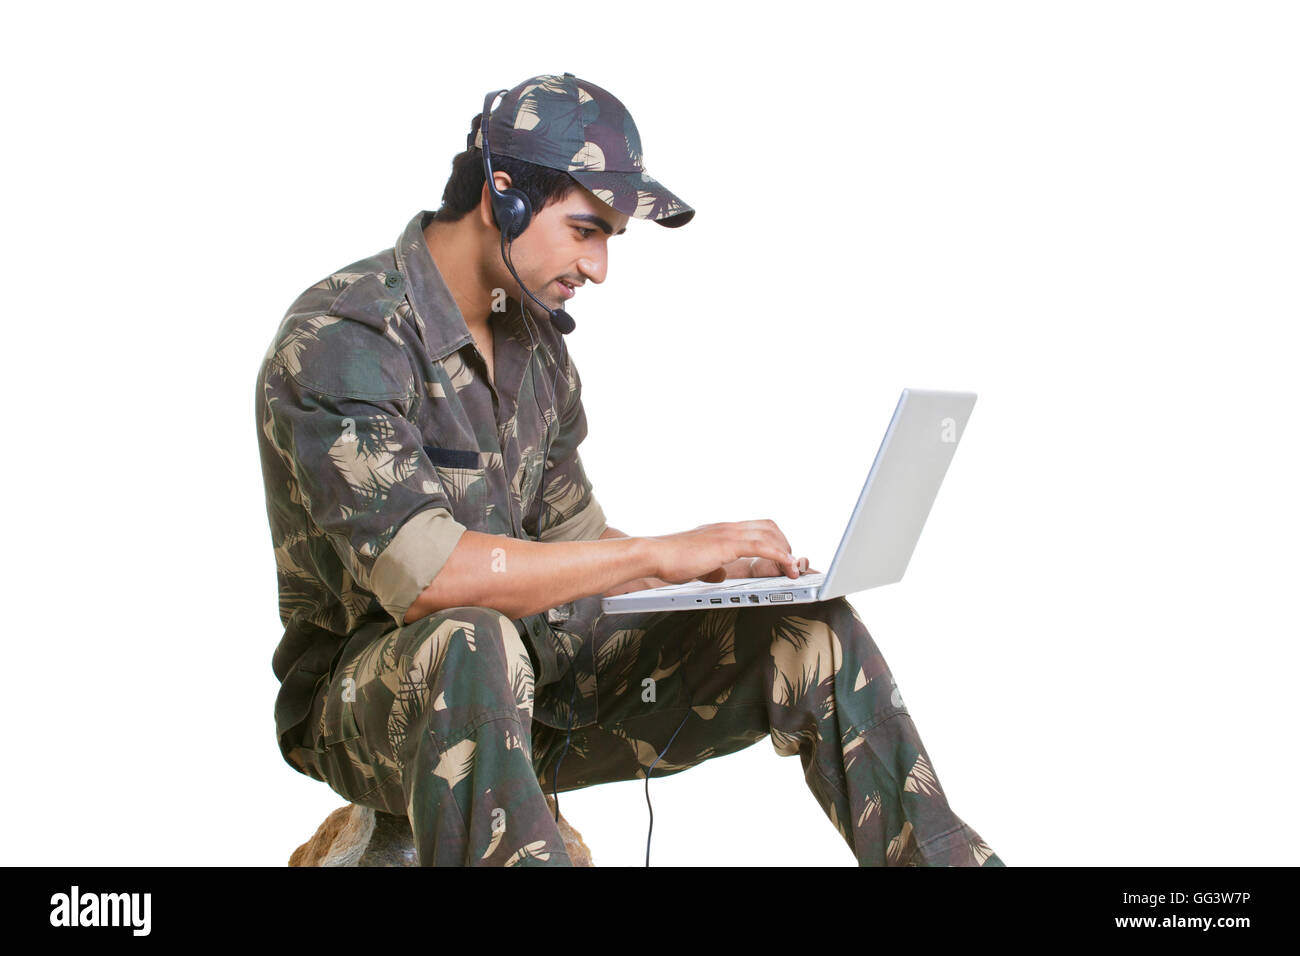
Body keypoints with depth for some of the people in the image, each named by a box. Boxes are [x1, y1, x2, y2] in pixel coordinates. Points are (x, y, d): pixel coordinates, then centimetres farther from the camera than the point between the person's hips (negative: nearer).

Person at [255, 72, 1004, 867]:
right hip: (367, 702, -6)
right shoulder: (339, 337, -18)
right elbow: (422, 573, -31)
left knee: (810, 631, -6)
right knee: (471, 645, -43)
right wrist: (660, 554, -29)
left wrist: (722, 566, -3)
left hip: (529, 681, 7)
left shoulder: (538, 344, 8)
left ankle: (945, 857, 3)